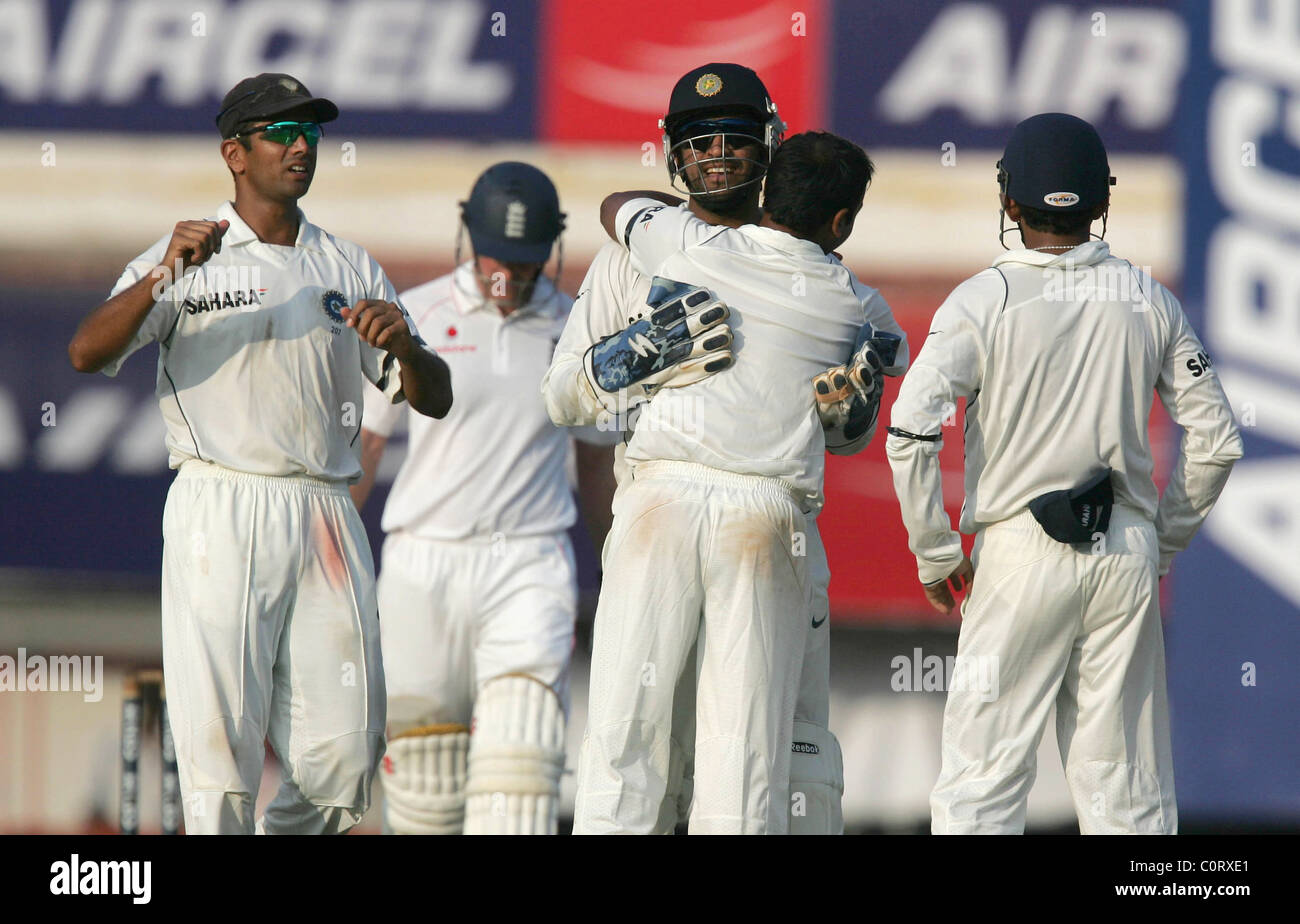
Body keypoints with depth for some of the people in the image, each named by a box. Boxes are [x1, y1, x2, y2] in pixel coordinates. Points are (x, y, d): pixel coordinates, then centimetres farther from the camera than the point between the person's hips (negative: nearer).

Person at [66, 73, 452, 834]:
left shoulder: (350, 269, 17)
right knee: (221, 744, -11)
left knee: (348, 756, 1)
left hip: (326, 514, 4)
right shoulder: (187, 261, 5)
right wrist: (165, 275, -26)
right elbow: (89, 353, -10)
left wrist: (402, 344, -10)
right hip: (221, 514, -4)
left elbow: (434, 399, 13)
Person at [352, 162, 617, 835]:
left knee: (520, 751, -16)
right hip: (423, 565, 0)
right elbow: (360, 448, 5)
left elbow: (597, 463, 18)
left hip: (531, 567, 0)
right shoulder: (412, 319, 2)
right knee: (424, 769, 2)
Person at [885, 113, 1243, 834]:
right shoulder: (1150, 302, 6)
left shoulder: (984, 299, -4)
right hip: (1129, 554, 3)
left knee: (982, 777, -1)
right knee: (1128, 788, 6)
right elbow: (1216, 442, 7)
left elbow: (911, 432, -13)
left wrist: (935, 554, -3)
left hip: (1021, 553, -3)